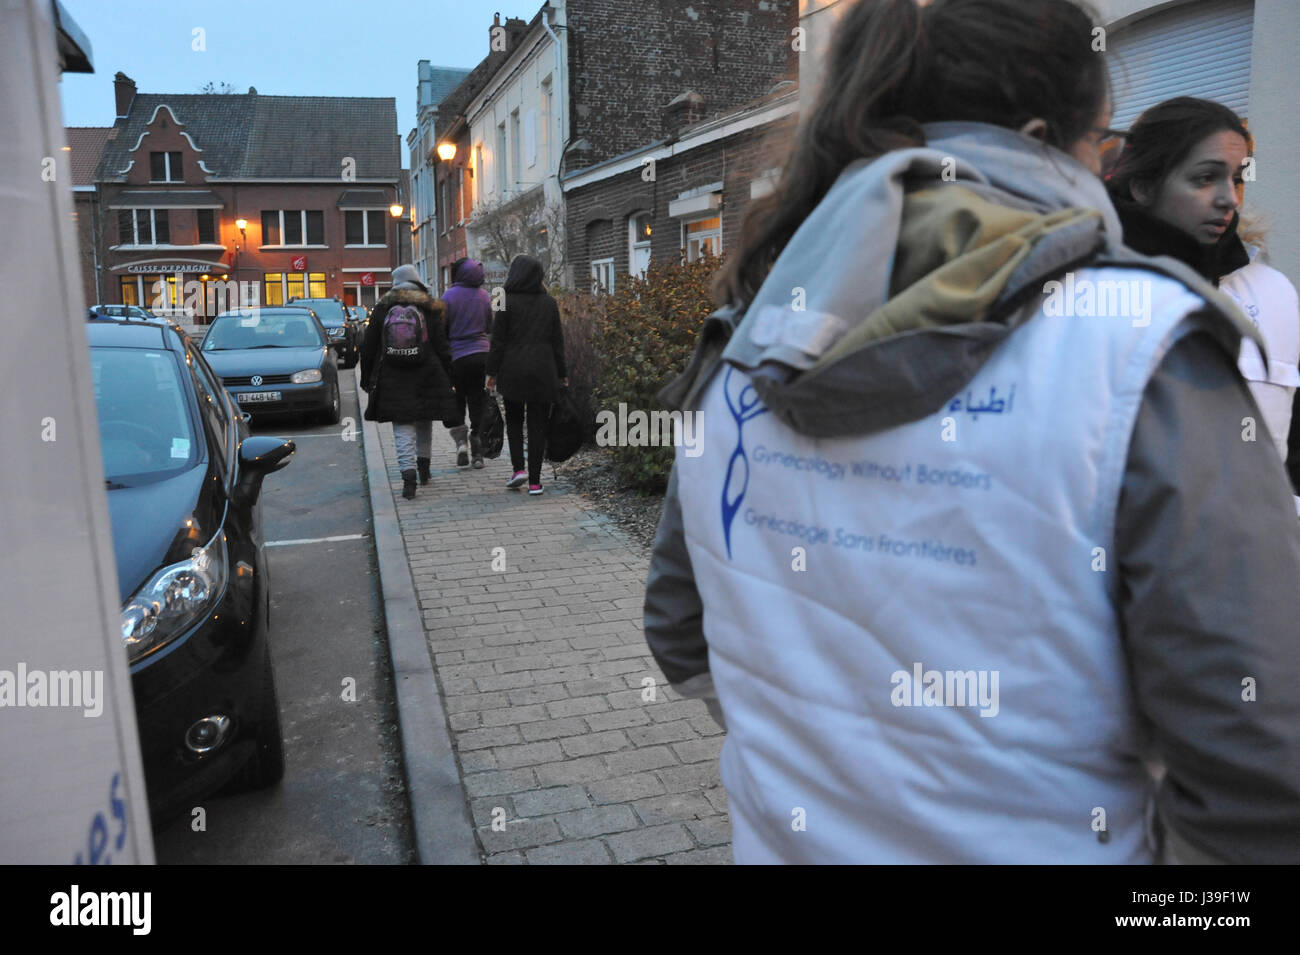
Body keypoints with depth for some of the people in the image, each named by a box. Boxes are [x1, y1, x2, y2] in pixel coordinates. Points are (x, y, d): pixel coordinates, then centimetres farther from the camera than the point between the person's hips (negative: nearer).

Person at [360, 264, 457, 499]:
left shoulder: (382, 309, 2)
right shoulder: (431, 310, 0)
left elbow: (368, 347, 5)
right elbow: (442, 348, -2)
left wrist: (367, 378, 14)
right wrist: (447, 380, 4)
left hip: (392, 380, -1)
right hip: (427, 378, 1)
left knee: (403, 428, -1)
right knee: (424, 422, 19)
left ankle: (408, 474, -16)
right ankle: (423, 468, 28)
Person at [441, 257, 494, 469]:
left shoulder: (449, 296, -7)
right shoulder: (485, 295, 4)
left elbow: (441, 330, -5)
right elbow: (490, 327, 10)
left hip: (457, 356, -3)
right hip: (482, 355, 3)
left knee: (456, 402, 13)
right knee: (479, 403, 7)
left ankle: (460, 440, -4)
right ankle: (478, 453, 7)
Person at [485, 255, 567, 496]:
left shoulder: (508, 302, -5)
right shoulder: (549, 303, 4)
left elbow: (498, 340, -6)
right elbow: (557, 341, 7)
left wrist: (492, 372, 0)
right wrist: (561, 373, 13)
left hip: (513, 370, -2)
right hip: (543, 371, 2)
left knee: (514, 420, 17)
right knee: (538, 425, 5)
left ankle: (518, 468, 2)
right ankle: (534, 481, 3)